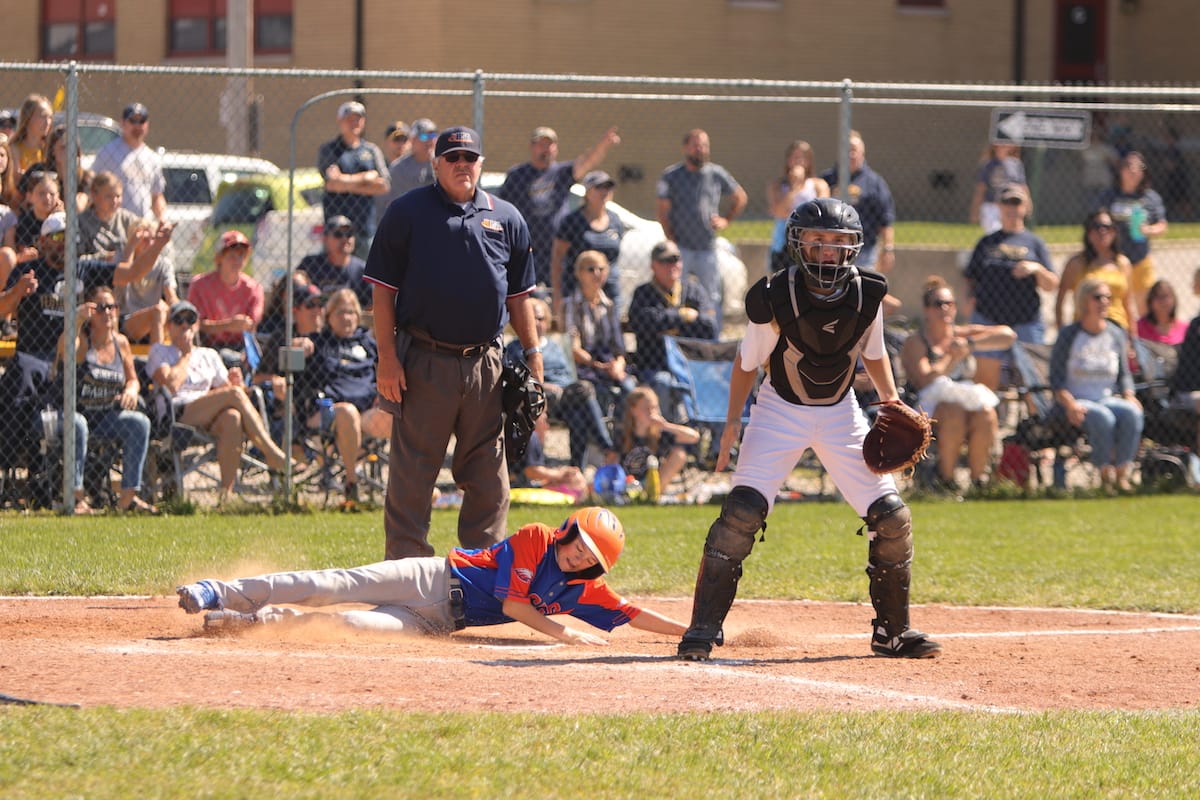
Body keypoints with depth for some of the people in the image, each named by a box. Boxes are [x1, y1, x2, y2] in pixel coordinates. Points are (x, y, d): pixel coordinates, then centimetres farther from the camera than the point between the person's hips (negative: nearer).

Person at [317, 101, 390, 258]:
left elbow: (384, 185, 2)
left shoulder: (372, 150, 13)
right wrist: (367, 177, -1)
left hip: (366, 226, 3)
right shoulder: (329, 149, 4)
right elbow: (333, 182, -10)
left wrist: (349, 184, -7)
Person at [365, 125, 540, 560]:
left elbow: (519, 294, 16)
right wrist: (388, 356, -9)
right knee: (412, 472, -2)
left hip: (486, 363, 4)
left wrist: (533, 353, 8)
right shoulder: (407, 212, 0)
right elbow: (383, 290, -2)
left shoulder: (506, 218, 11)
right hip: (425, 362, -4)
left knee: (488, 474, 8)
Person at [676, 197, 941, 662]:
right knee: (742, 513, -20)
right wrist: (734, 422, -12)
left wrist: (890, 399, -7)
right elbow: (748, 362, -6)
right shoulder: (775, 298, -19)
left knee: (892, 518, -2)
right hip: (781, 410, -3)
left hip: (841, 414, 3)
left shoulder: (867, 295, -10)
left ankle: (893, 632, 16)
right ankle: (703, 629, -13)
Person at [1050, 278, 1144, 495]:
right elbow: (1056, 379, -4)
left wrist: (1129, 396, -2)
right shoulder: (1069, 335, 0)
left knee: (1132, 413, -29)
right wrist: (1070, 404, -20)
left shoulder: (1117, 335, 13)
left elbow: (1124, 375, 18)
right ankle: (1106, 474, -28)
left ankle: (1122, 474, -28)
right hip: (1075, 402, -4)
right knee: (1103, 417, -36)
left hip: (1108, 399, 4)